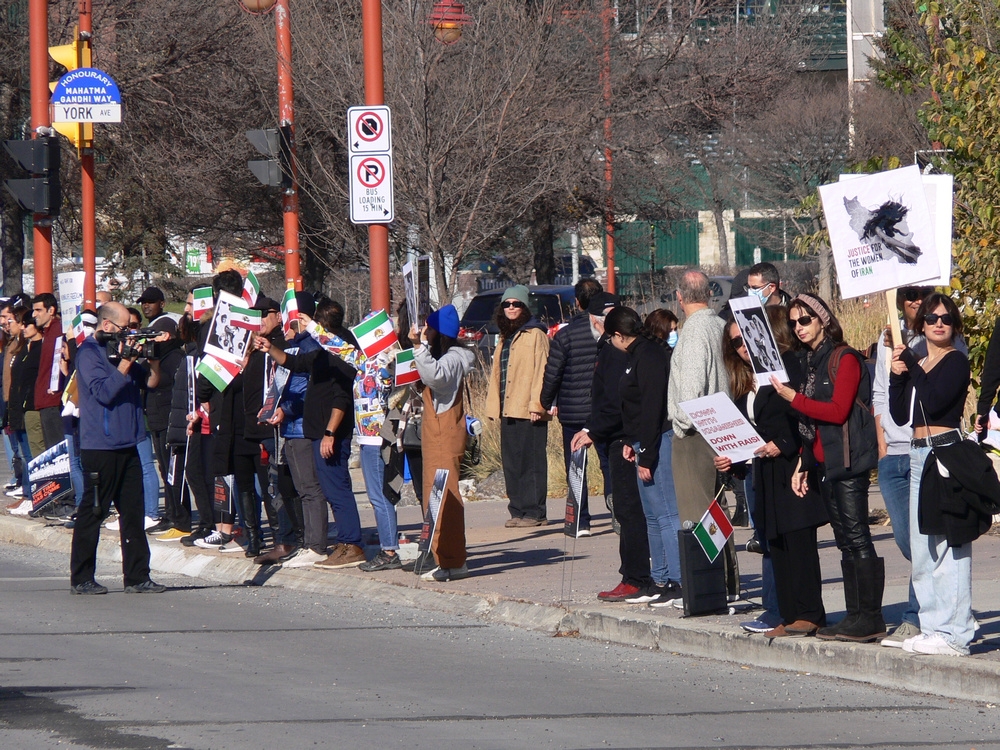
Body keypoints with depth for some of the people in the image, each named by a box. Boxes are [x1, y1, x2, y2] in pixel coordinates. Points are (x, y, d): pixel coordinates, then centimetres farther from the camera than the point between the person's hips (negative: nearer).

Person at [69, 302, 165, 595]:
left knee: (133, 512, 6)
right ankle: (81, 579, 4)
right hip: (100, 446, -8)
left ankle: (137, 577, 7)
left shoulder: (119, 350, 16)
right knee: (92, 512, -2)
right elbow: (104, 391, -19)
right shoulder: (89, 353, -8)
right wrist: (125, 362, -17)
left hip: (126, 444, 8)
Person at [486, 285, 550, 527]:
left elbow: (541, 371, -10)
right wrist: (493, 406, 15)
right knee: (511, 462, 7)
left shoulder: (535, 335, -4)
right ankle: (518, 510, 12)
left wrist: (537, 404, -17)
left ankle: (534, 512, -5)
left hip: (529, 411, -8)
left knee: (532, 461, -6)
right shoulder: (505, 339, 21)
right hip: (508, 411, 8)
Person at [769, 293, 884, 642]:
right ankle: (856, 615, 6)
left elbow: (838, 411, -16)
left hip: (848, 461, -8)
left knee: (856, 537, -9)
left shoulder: (844, 358, -7)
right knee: (845, 540, 6)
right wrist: (803, 464, 15)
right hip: (822, 463, 8)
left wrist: (794, 399, -13)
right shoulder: (808, 362, 18)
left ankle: (870, 617, -10)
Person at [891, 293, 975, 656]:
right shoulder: (918, 364, 17)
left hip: (946, 450, -9)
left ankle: (954, 633, -11)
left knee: (948, 547, -11)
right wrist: (897, 377, 0)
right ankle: (933, 626, 17)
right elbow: (900, 415, 13)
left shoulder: (956, 362, -5)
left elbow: (934, 402, -19)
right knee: (922, 549, 11)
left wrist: (913, 366, -10)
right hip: (918, 455, 9)